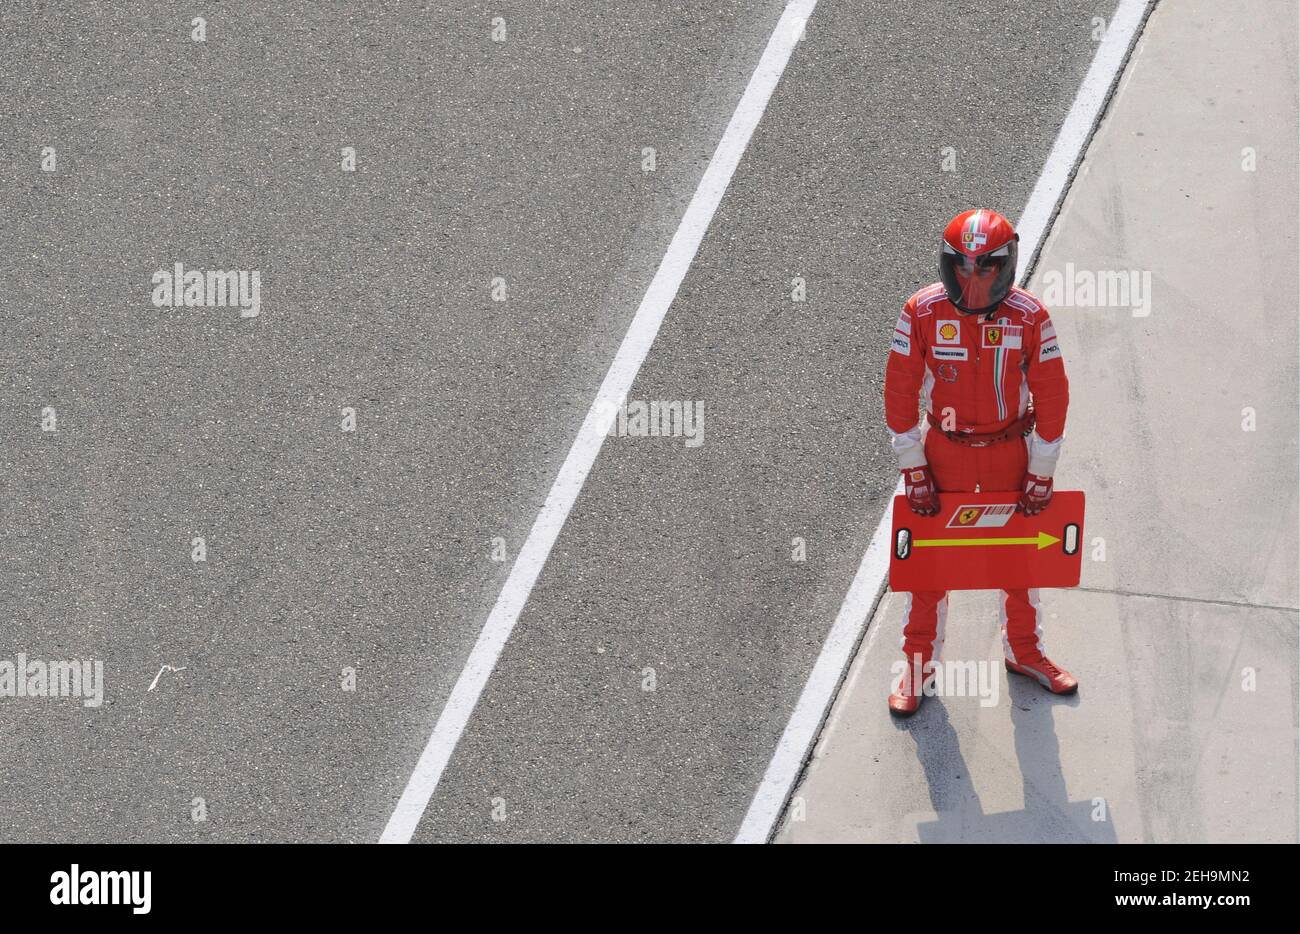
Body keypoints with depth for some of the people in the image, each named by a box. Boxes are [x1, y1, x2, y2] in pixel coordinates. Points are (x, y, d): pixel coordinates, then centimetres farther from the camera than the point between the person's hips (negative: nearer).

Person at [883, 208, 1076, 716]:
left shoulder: (1030, 317, -14)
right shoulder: (922, 312, -15)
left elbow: (1051, 395, -5)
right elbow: (900, 391, -8)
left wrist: (1042, 472, -3)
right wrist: (912, 468, -8)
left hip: (1009, 452, 1)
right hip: (944, 450, -1)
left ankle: (1024, 651, 37)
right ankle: (917, 662, 24)